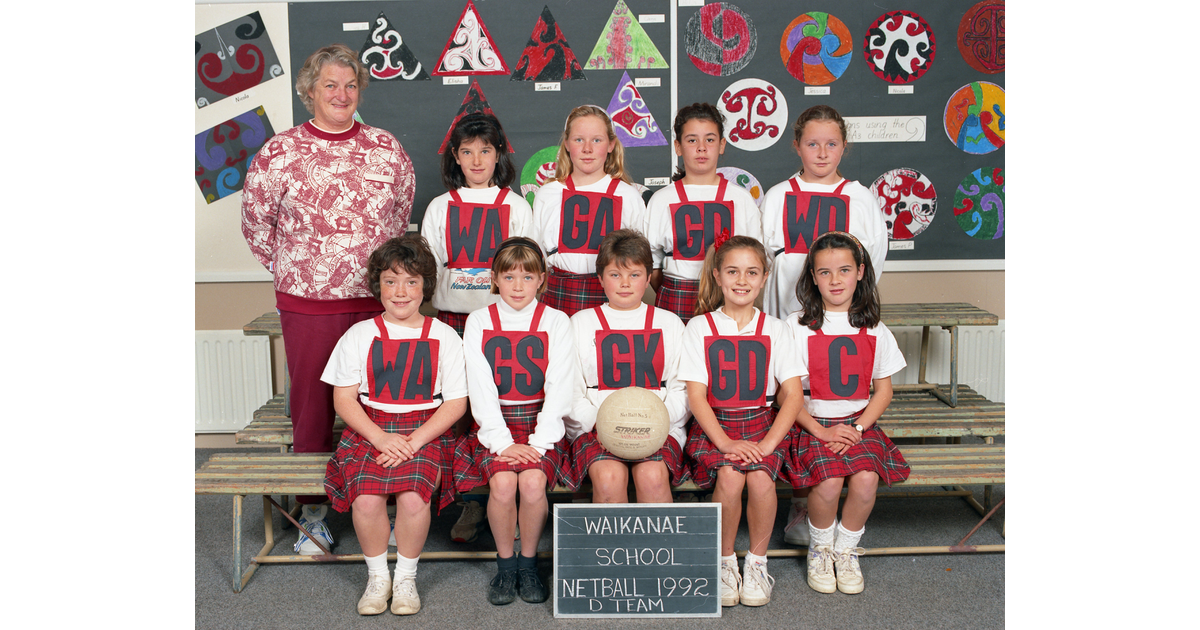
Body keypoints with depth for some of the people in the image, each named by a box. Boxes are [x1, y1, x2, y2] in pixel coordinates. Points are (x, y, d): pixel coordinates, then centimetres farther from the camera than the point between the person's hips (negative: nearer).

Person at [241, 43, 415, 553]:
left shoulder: (387, 149, 5)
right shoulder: (278, 154, -2)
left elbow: (402, 214, 16)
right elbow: (256, 224, 8)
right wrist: (294, 269, 9)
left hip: (378, 300, 2)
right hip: (307, 303, -1)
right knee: (312, 404, 6)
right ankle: (313, 511, 21)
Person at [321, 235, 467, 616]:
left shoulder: (443, 337, 4)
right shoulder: (359, 335, 6)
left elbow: (456, 403, 1)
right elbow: (343, 399, 3)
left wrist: (414, 441, -12)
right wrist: (381, 438, -13)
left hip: (425, 432, -1)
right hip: (370, 430, 1)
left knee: (413, 498, -28)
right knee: (367, 498, -26)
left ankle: (406, 577, -1)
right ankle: (377, 576, 1)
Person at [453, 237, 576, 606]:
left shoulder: (555, 322, 4)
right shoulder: (479, 322, 6)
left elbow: (559, 389, -3)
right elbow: (480, 388, -2)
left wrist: (538, 441, -14)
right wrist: (503, 441, -13)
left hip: (541, 425, 0)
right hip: (495, 425, 1)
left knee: (533, 481, -27)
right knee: (502, 481, -27)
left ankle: (528, 563, -2)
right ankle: (505, 565, -3)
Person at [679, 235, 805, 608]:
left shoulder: (774, 329, 7)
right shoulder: (699, 327, 3)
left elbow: (793, 395, 1)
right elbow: (696, 395, -3)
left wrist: (768, 442, -14)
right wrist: (725, 442, -18)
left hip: (762, 422, 1)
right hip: (714, 425, -1)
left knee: (760, 479, -29)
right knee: (729, 478, -30)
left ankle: (757, 562, -3)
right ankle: (725, 562, -5)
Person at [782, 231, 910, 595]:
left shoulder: (874, 330, 8)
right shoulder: (796, 327, -1)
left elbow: (883, 390, 10)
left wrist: (857, 428, -7)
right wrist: (822, 431, -13)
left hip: (859, 423, 2)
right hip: (811, 425, -2)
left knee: (866, 479, -26)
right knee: (828, 482, -28)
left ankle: (846, 550, 3)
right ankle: (819, 548, 3)